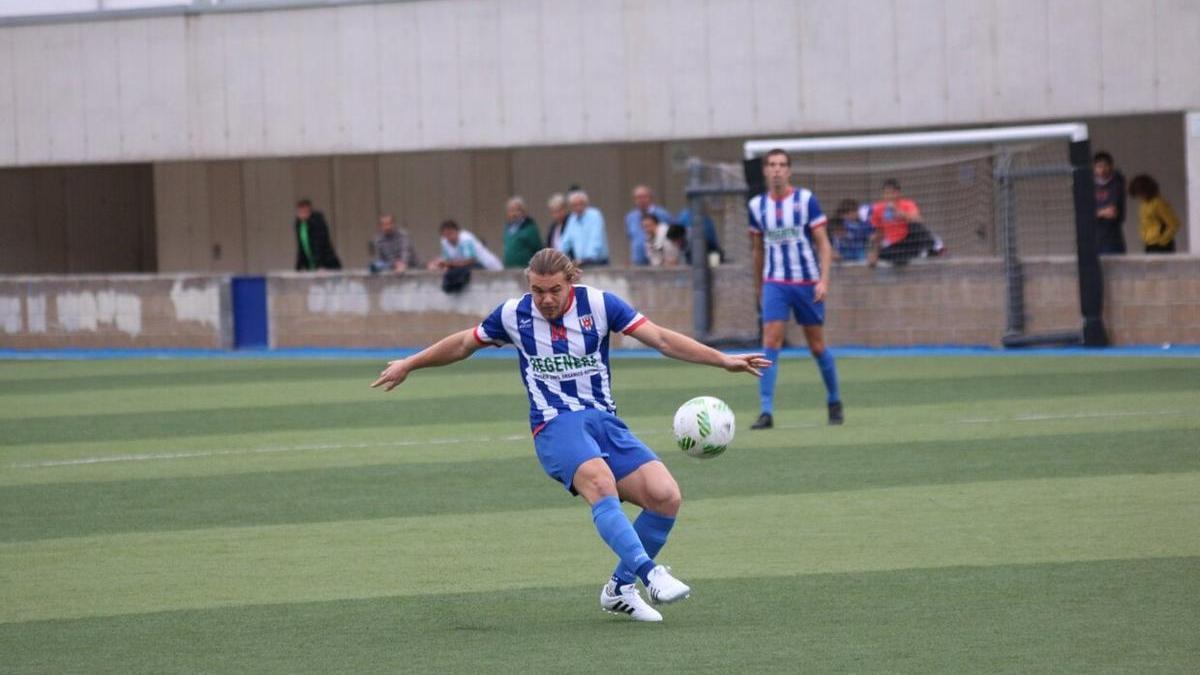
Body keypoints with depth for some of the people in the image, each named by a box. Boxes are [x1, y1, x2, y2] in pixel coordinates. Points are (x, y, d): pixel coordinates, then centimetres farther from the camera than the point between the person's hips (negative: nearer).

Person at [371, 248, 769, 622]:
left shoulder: (598, 304, 1)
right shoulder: (514, 314, 3)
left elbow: (662, 339, -1)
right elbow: (463, 344, 21)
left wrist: (724, 361, -9)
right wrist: (409, 365, 30)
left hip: (605, 421, 3)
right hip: (556, 426, -3)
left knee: (665, 496, -17)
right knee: (599, 482, -36)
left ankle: (620, 588, 2)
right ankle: (649, 572, -47)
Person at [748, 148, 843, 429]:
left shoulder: (806, 200, -4)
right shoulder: (757, 205, 4)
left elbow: (823, 243, -4)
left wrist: (824, 280, -14)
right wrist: (758, 287, 19)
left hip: (808, 283, -2)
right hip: (775, 283, 2)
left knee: (817, 346, 6)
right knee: (770, 343, -12)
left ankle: (834, 402, 27)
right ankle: (766, 411, -15)